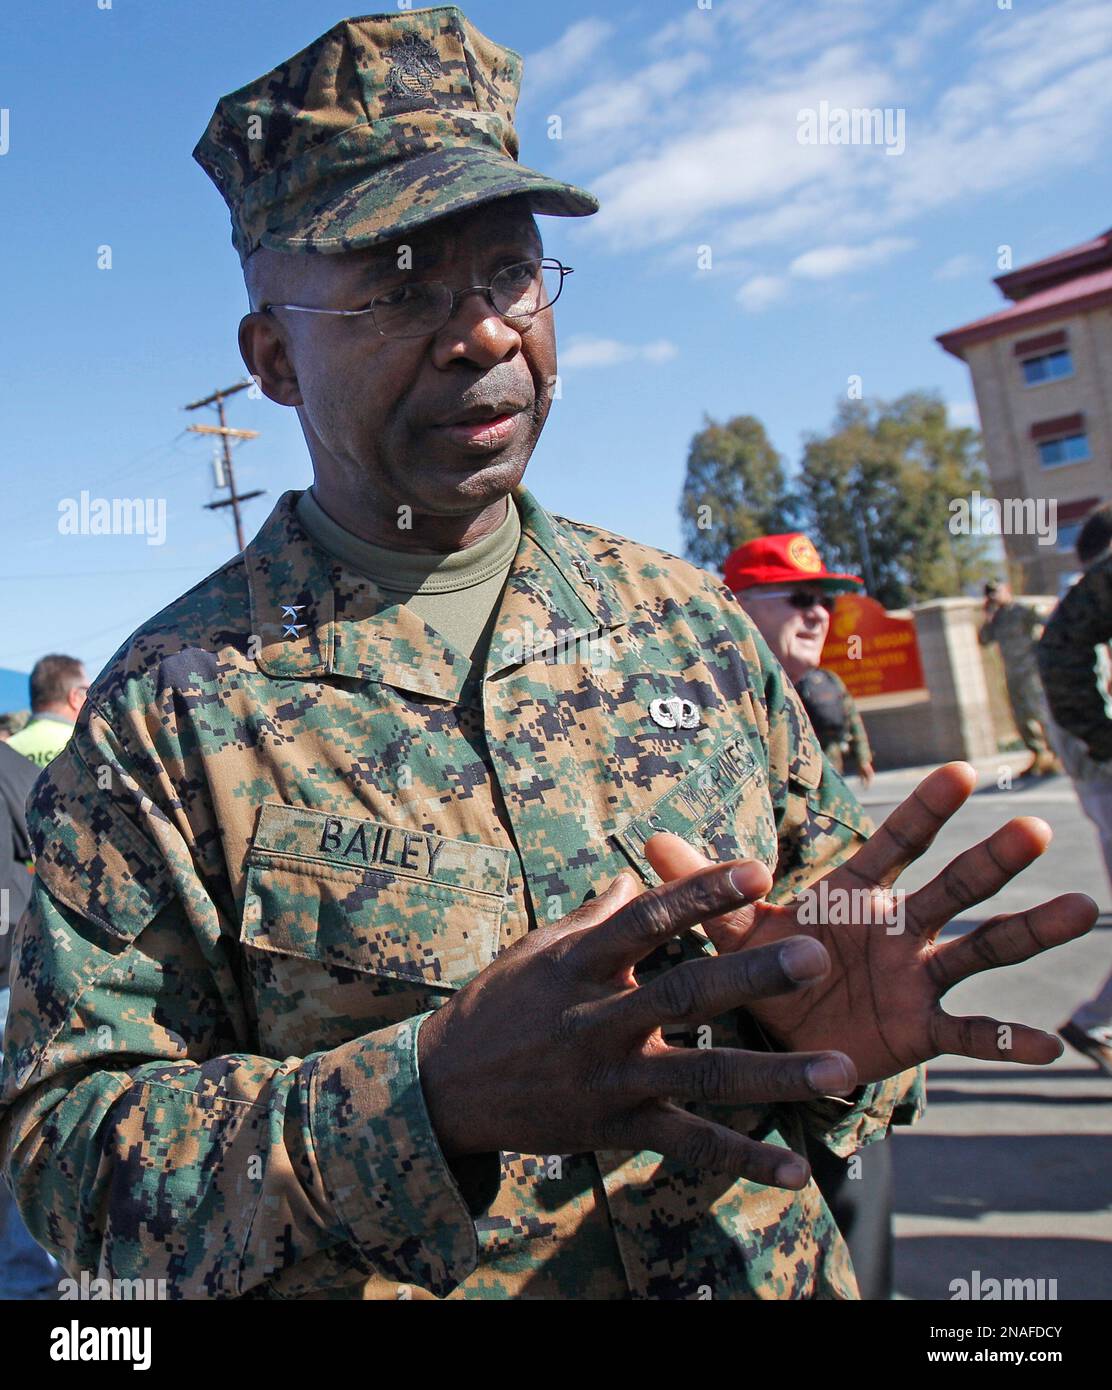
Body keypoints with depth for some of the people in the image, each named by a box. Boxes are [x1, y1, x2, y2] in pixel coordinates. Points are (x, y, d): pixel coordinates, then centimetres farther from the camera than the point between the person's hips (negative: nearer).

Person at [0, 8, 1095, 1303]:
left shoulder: (683, 613, -5)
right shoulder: (166, 708, -15)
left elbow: (826, 890, 2)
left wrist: (822, 1020, -21)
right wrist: (433, 1091, -32)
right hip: (398, 1286, -2)